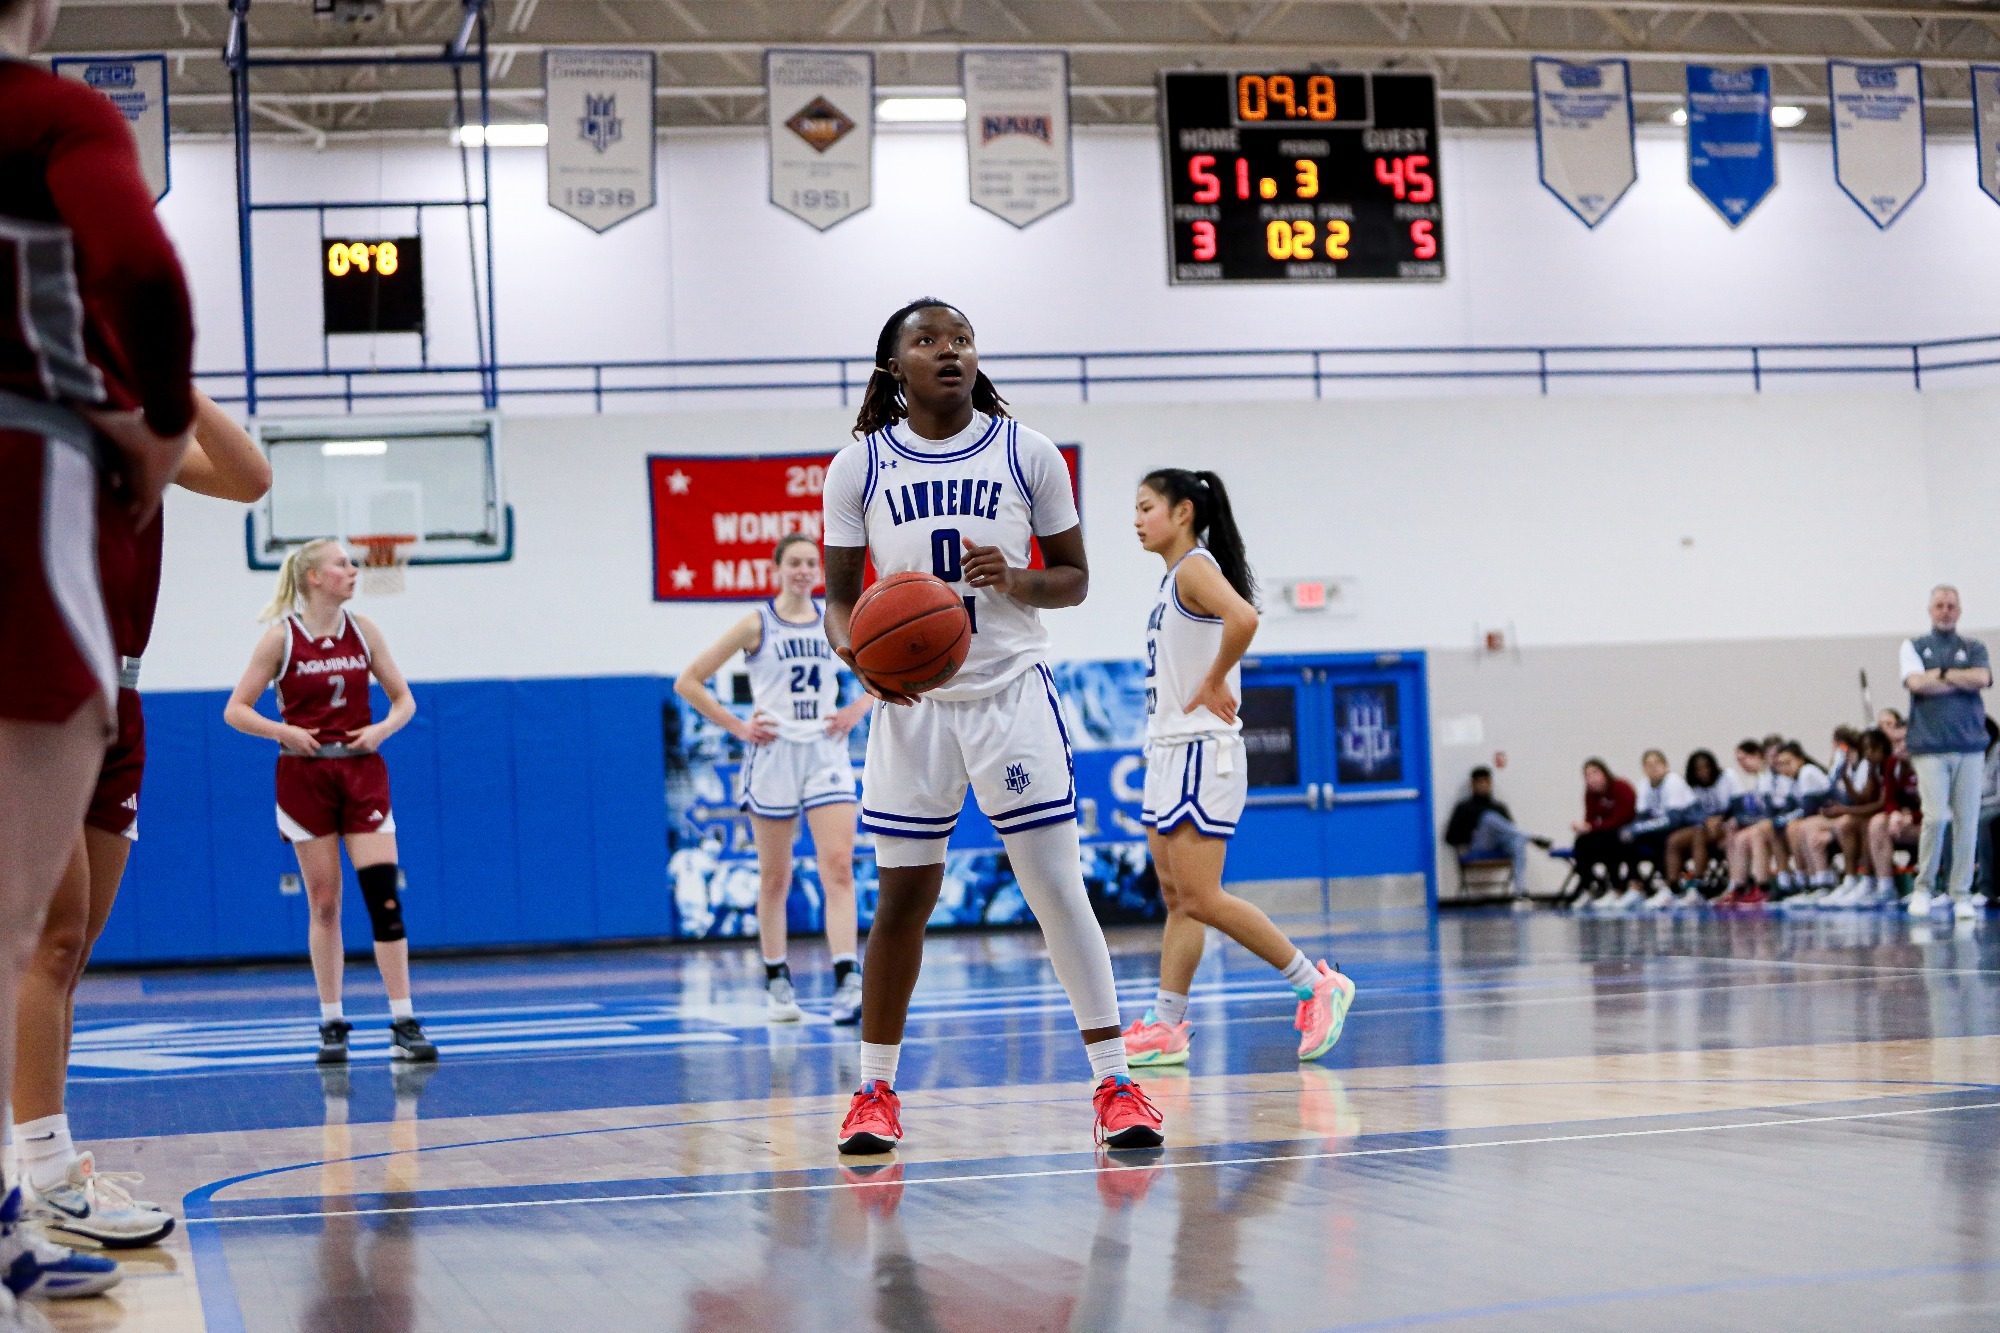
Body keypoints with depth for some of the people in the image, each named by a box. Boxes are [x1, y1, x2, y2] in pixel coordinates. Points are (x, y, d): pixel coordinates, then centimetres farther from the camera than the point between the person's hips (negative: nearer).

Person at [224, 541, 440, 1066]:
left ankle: (405, 1025, -7)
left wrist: (384, 727, -9)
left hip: (362, 772, 2)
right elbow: (235, 710, -2)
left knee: (384, 894, -9)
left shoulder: (363, 630, 3)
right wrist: (283, 732, -16)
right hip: (305, 776, -1)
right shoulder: (281, 636, -4)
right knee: (323, 904, 2)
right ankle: (332, 1024, 13)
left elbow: (404, 698, 10)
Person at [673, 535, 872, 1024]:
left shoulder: (835, 622, 6)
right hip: (773, 757, -2)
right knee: (775, 877, 6)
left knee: (839, 868, -13)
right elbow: (688, 682, -1)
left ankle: (848, 982, -20)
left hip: (827, 754, 2)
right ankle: (777, 982, 20)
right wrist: (737, 727, -6)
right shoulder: (757, 625, -2)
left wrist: (857, 710, 3)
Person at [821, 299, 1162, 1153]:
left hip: (1012, 690, -1)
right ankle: (875, 1090, 16)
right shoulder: (859, 467, 3)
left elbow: (1074, 577, 7)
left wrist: (1017, 581, -15)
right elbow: (840, 595, 6)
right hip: (910, 699, 1)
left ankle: (1114, 1081, 0)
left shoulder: (1026, 454, 2)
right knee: (904, 892, 3)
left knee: (1056, 885, -5)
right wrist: (855, 651, -16)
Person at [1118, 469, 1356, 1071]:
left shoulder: (1195, 567, -13)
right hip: (1170, 751, 10)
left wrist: (1214, 683, -22)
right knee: (1178, 900, 8)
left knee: (1202, 899, -11)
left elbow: (1243, 618, -32)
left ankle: (1317, 985, -4)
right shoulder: (1175, 577, 17)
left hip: (1200, 752, -10)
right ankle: (1164, 1027, 9)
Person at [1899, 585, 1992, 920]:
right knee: (1936, 817, -12)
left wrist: (1941, 674, -3)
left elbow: (1982, 678, -5)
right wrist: (1964, 680, -1)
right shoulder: (1914, 647, 12)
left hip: (1970, 746, 2)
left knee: (1967, 821, -1)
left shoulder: (1974, 649, 15)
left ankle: (1961, 895, 6)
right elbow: (1916, 683, -6)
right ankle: (1924, 888, 3)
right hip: (1929, 746, -2)